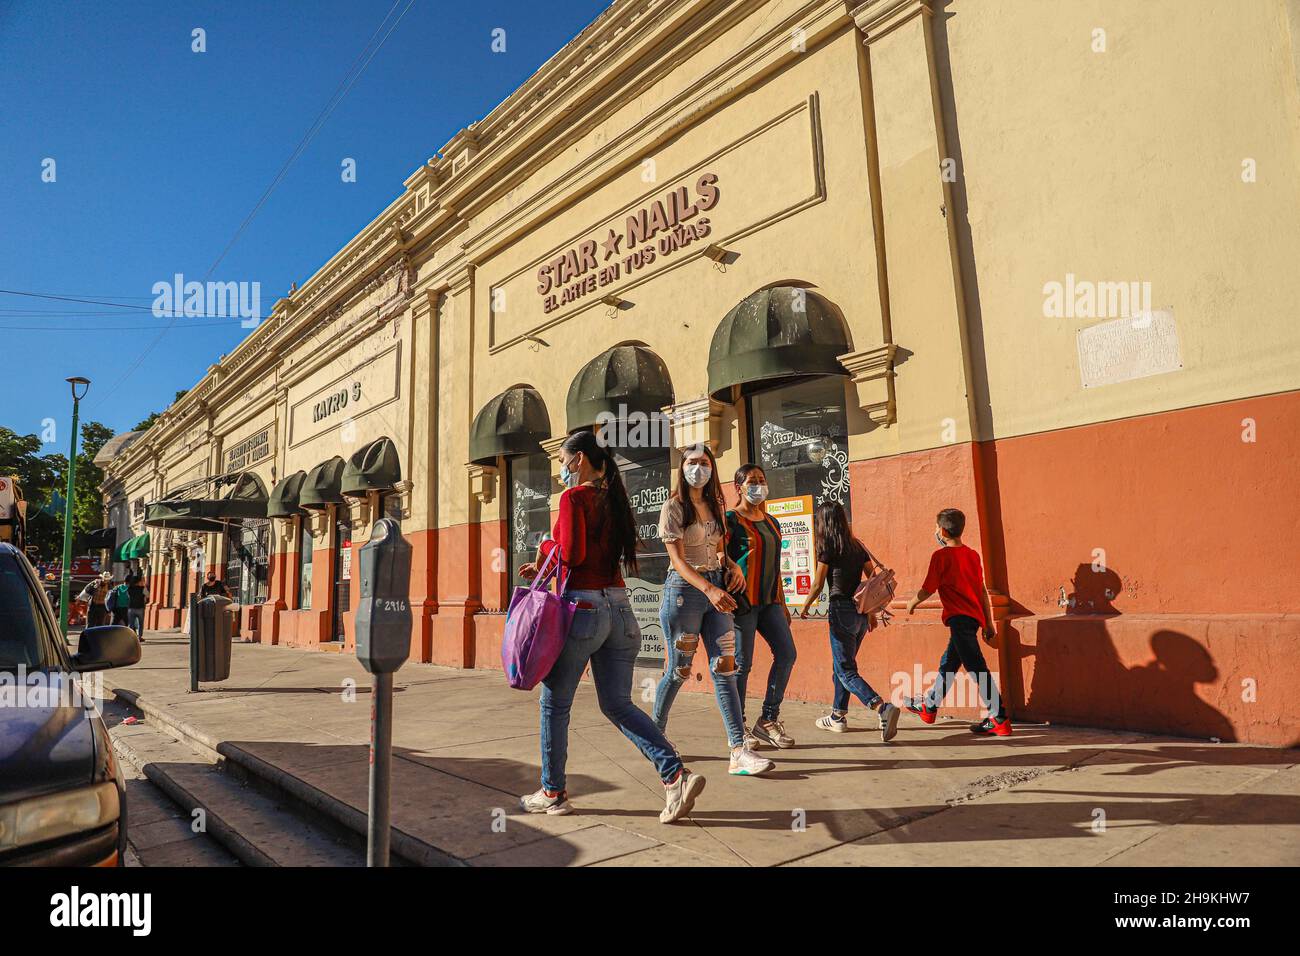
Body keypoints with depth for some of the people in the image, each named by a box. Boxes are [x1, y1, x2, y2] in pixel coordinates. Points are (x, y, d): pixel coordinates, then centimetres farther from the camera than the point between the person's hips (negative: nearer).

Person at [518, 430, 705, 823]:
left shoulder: (573, 496, -9)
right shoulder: (613, 498, 14)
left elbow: (572, 554, -19)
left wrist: (546, 546, 2)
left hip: (582, 609, -7)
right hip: (618, 607, 7)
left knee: (555, 703, 11)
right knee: (618, 704, 12)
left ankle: (552, 793, 22)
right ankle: (676, 775, -2)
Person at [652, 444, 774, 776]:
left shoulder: (714, 506, 13)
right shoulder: (673, 507, -7)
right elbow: (678, 560, -15)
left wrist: (732, 565, -1)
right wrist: (708, 589, -29)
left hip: (716, 589, 5)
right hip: (684, 589, -5)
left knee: (725, 668, -3)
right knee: (678, 671, 3)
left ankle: (739, 753, -4)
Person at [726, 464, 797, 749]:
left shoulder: (772, 522, 17)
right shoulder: (730, 520, -4)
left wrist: (782, 604, 20)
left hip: (769, 601, 7)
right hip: (742, 599, -7)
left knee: (786, 653, -3)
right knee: (742, 662, -2)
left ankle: (768, 720, 9)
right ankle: (738, 729, 12)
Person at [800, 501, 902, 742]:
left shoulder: (828, 547, -9)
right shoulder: (858, 546, 10)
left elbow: (817, 585, -6)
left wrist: (805, 607, 11)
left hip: (842, 610, -7)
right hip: (861, 612, 8)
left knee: (845, 671, -4)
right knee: (842, 665, 20)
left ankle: (883, 708, -23)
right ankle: (838, 717, 26)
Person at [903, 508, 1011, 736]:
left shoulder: (941, 556, -11)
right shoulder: (973, 554, 11)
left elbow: (927, 589, -8)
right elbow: (983, 590, 11)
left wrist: (912, 603, 11)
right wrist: (989, 623, 14)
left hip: (959, 618, -9)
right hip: (974, 618, 9)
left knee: (976, 667, -7)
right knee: (948, 663, 20)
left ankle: (999, 720, -8)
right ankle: (929, 706, 34)